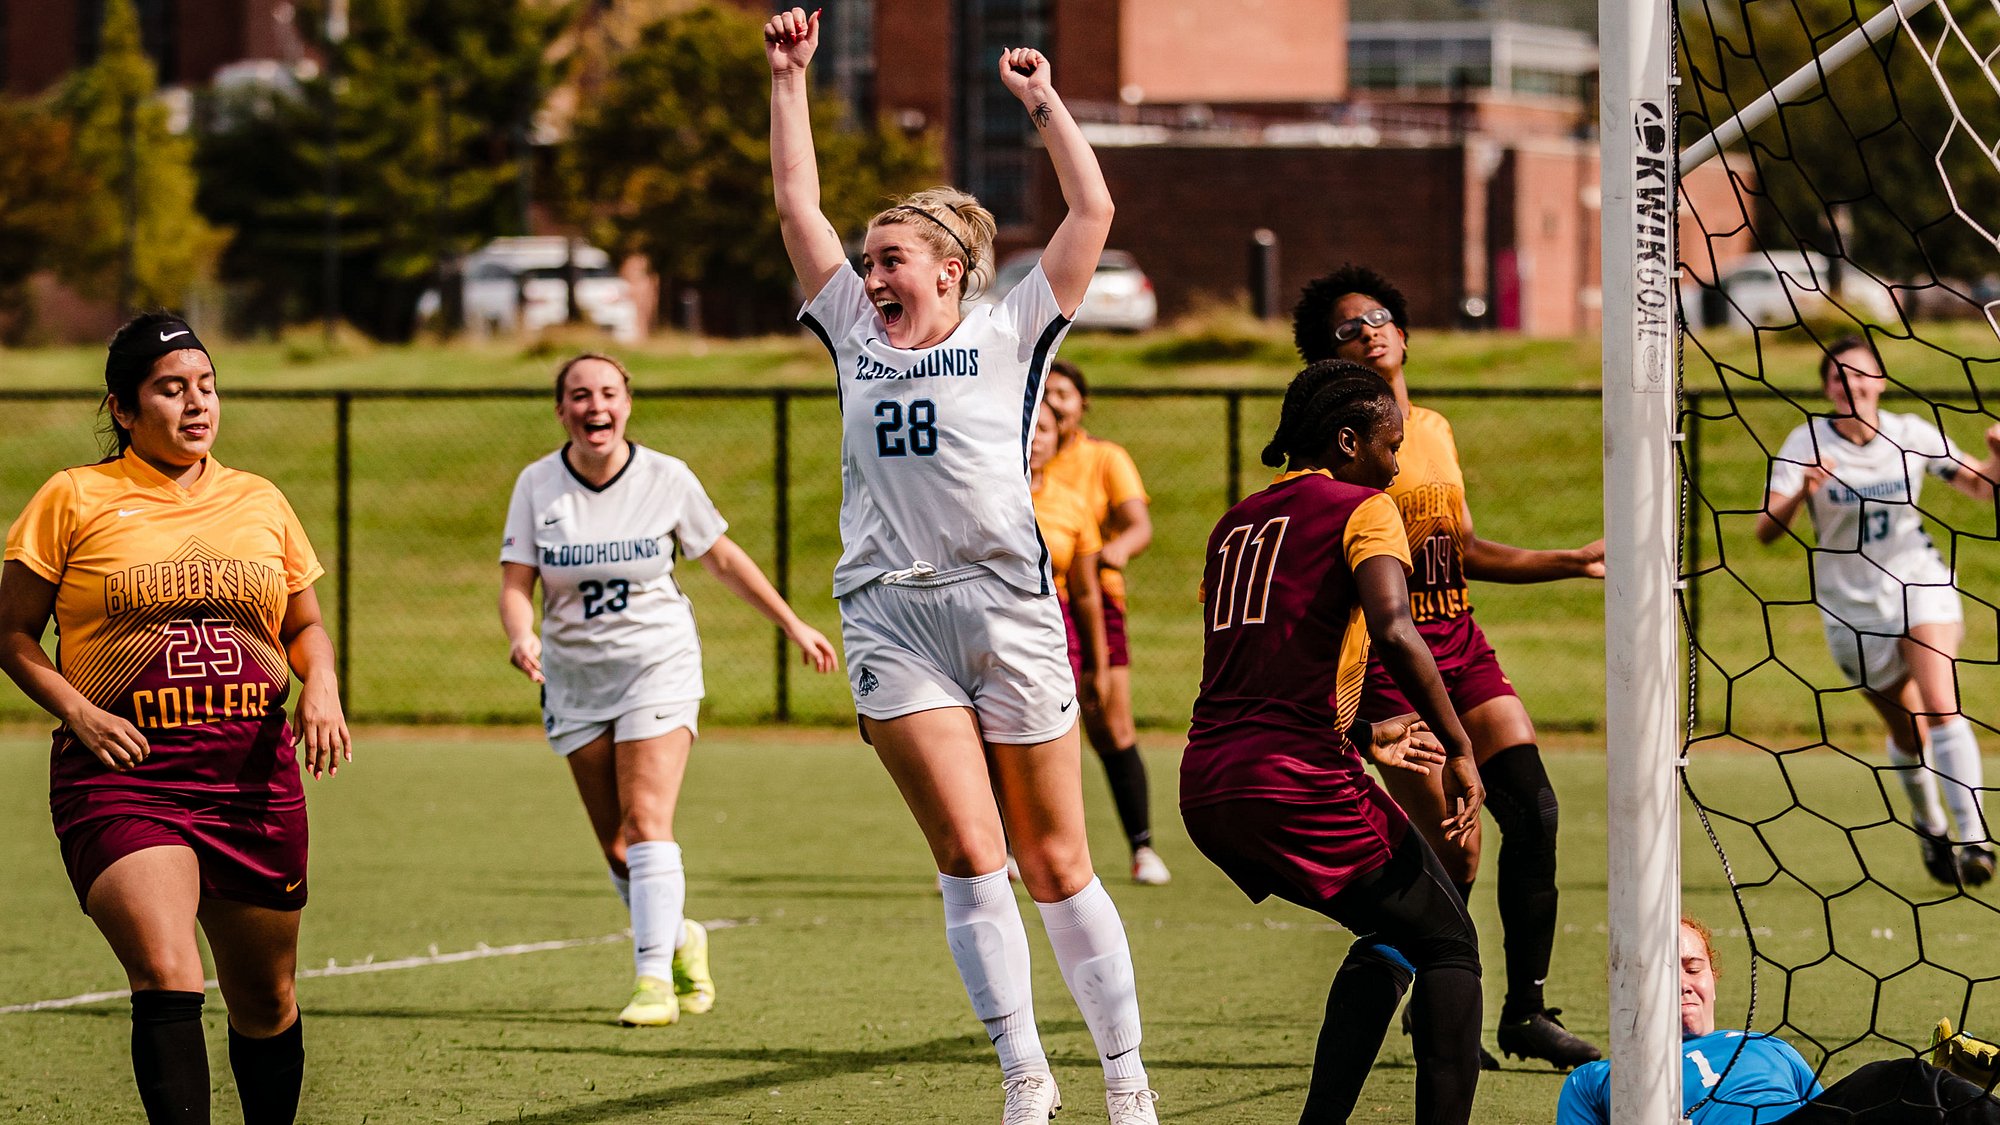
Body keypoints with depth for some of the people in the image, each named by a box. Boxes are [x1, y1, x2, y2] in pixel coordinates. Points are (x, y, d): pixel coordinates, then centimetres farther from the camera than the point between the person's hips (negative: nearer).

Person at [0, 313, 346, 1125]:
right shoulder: (74, 500, 2)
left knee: (264, 998, 10)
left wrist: (321, 686, 2)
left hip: (253, 775, 4)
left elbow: (305, 625, 23)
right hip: (122, 773, -4)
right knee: (167, 981, -22)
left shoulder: (261, 503, 13)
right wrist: (75, 709, -10)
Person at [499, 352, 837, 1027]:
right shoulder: (538, 485, -4)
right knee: (615, 846, 1)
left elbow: (723, 560, 8)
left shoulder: (666, 479, -6)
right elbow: (516, 584, -6)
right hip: (575, 676, 2)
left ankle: (654, 978, -20)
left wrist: (793, 625, 13)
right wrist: (521, 636, -28)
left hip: (658, 663, -2)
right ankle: (679, 939, 28)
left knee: (645, 820, -18)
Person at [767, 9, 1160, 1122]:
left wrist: (1044, 100, 9)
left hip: (1007, 605, -2)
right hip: (891, 614, 2)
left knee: (1055, 864, 3)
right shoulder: (858, 338, 17)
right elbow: (799, 205, 19)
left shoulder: (1010, 337, 8)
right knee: (969, 858, -9)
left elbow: (1093, 212, 4)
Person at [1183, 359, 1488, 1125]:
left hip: (1207, 787, 7)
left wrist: (1364, 737, 35)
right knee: (1448, 945, 5)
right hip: (1297, 779, -7)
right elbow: (1393, 629, -19)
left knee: (1394, 935, 24)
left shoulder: (1236, 523, 22)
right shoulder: (1361, 509, 0)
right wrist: (1458, 750, -13)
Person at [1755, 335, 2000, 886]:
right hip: (1852, 606, 0)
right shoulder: (1807, 445, -10)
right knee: (1908, 732, 8)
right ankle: (1929, 826, 35)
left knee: (1941, 708, -21)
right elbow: (1766, 530, -19)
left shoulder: (1910, 434, -4)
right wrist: (1801, 492, -39)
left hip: (1920, 587, 0)